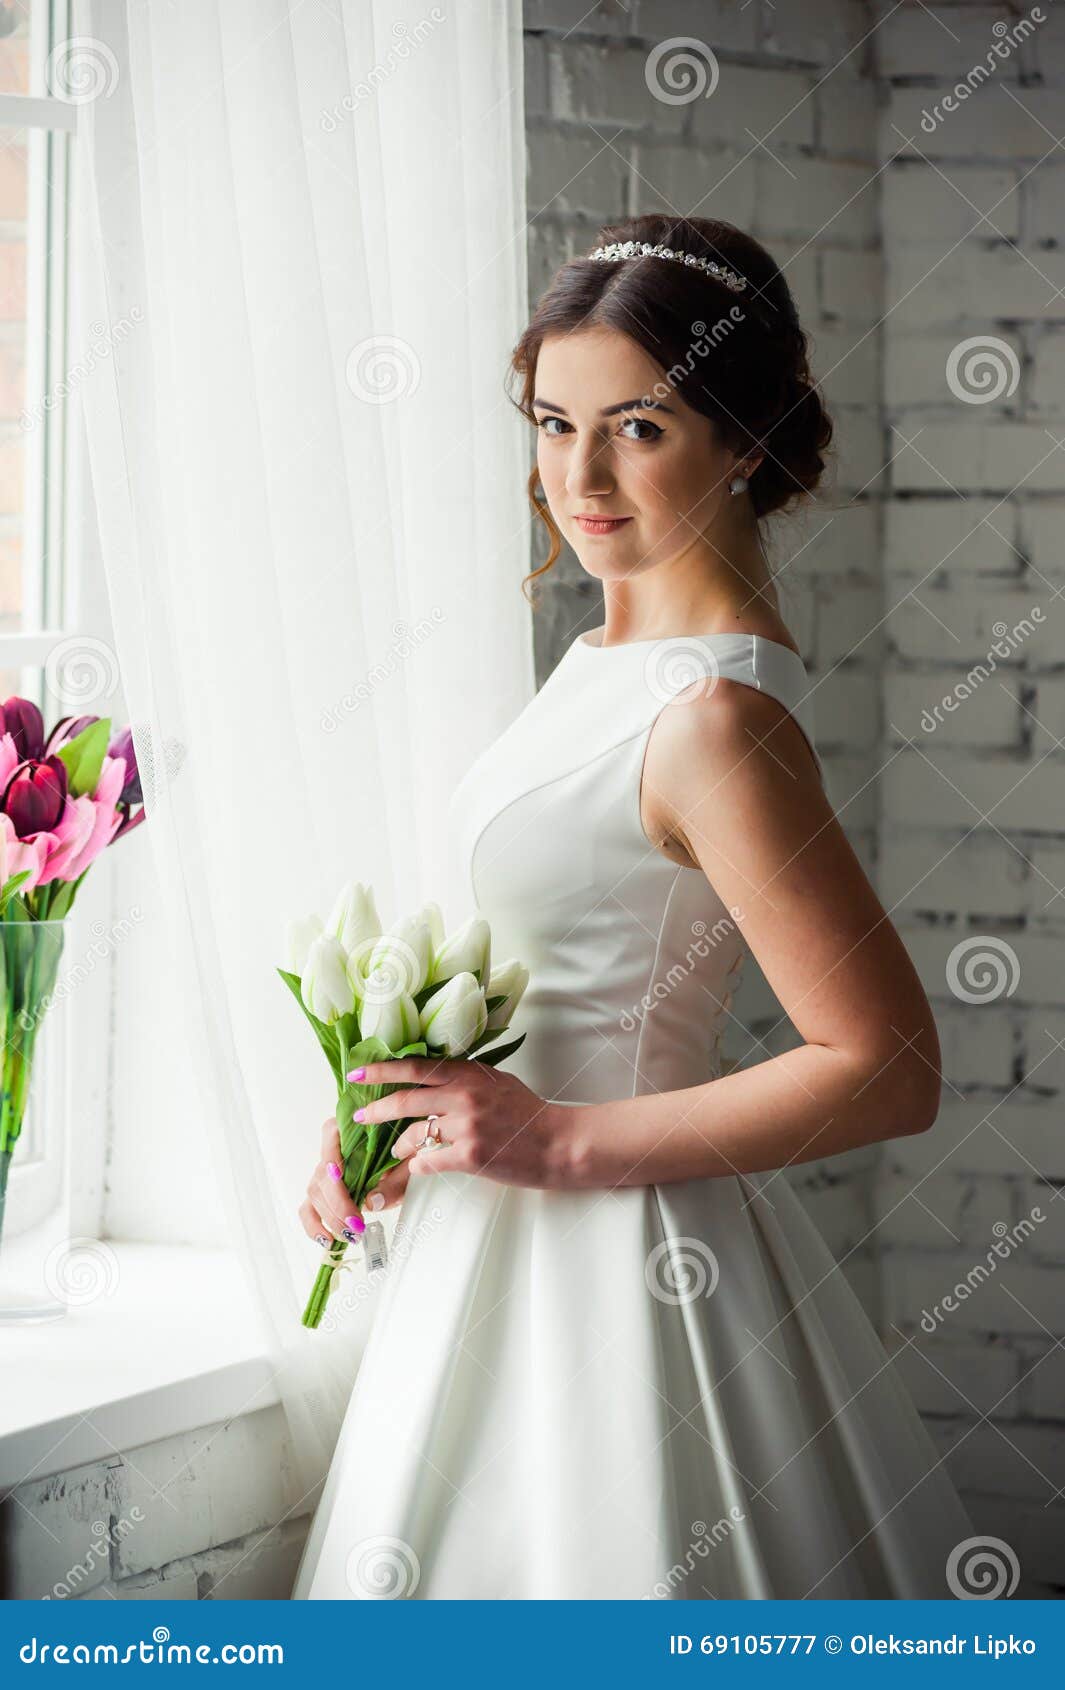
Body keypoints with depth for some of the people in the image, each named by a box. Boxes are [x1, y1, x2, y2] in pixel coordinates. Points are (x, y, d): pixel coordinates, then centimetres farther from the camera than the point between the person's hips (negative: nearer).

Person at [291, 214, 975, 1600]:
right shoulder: (617, 653, 6)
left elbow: (890, 1071, -23)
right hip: (517, 1238, 9)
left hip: (618, 1259, -9)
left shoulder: (714, 719, -23)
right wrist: (393, 1118, 4)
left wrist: (563, 1142, -21)